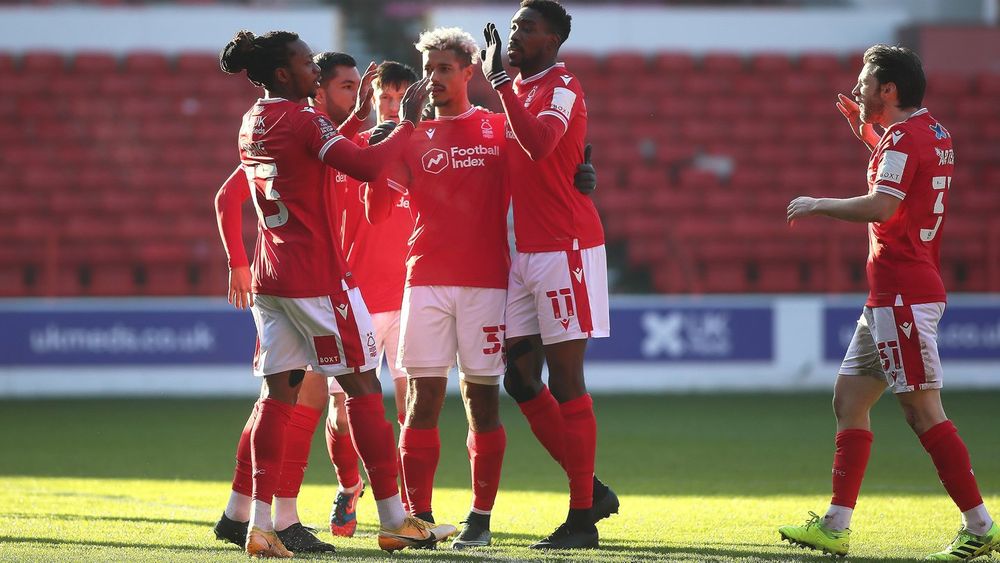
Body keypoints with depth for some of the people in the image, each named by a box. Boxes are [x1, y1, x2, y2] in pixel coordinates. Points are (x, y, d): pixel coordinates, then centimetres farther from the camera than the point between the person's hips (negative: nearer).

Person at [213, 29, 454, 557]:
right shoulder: (302, 120, -14)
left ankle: (259, 523, -4)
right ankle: (394, 520, 5)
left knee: (278, 393, 6)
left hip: (270, 276, 7)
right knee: (362, 387, 1)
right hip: (317, 276, -7)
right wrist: (408, 122, -12)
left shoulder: (251, 125, 11)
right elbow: (365, 165, -24)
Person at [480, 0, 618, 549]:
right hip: (521, 252, 9)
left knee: (564, 380, -7)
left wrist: (499, 81, -27)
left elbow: (538, 144, -31)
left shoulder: (562, 89, -11)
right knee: (520, 378, 8)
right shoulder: (516, 91, 16)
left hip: (563, 249, -9)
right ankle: (590, 489, 19)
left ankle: (582, 519, -2)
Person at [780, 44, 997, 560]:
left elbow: (881, 205, -27)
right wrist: (866, 133, 30)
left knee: (922, 410, -11)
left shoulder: (904, 137, -13)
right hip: (889, 297, 11)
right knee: (848, 398, 11)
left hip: (902, 295, -11)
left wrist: (817, 204, -14)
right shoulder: (933, 132, 17)